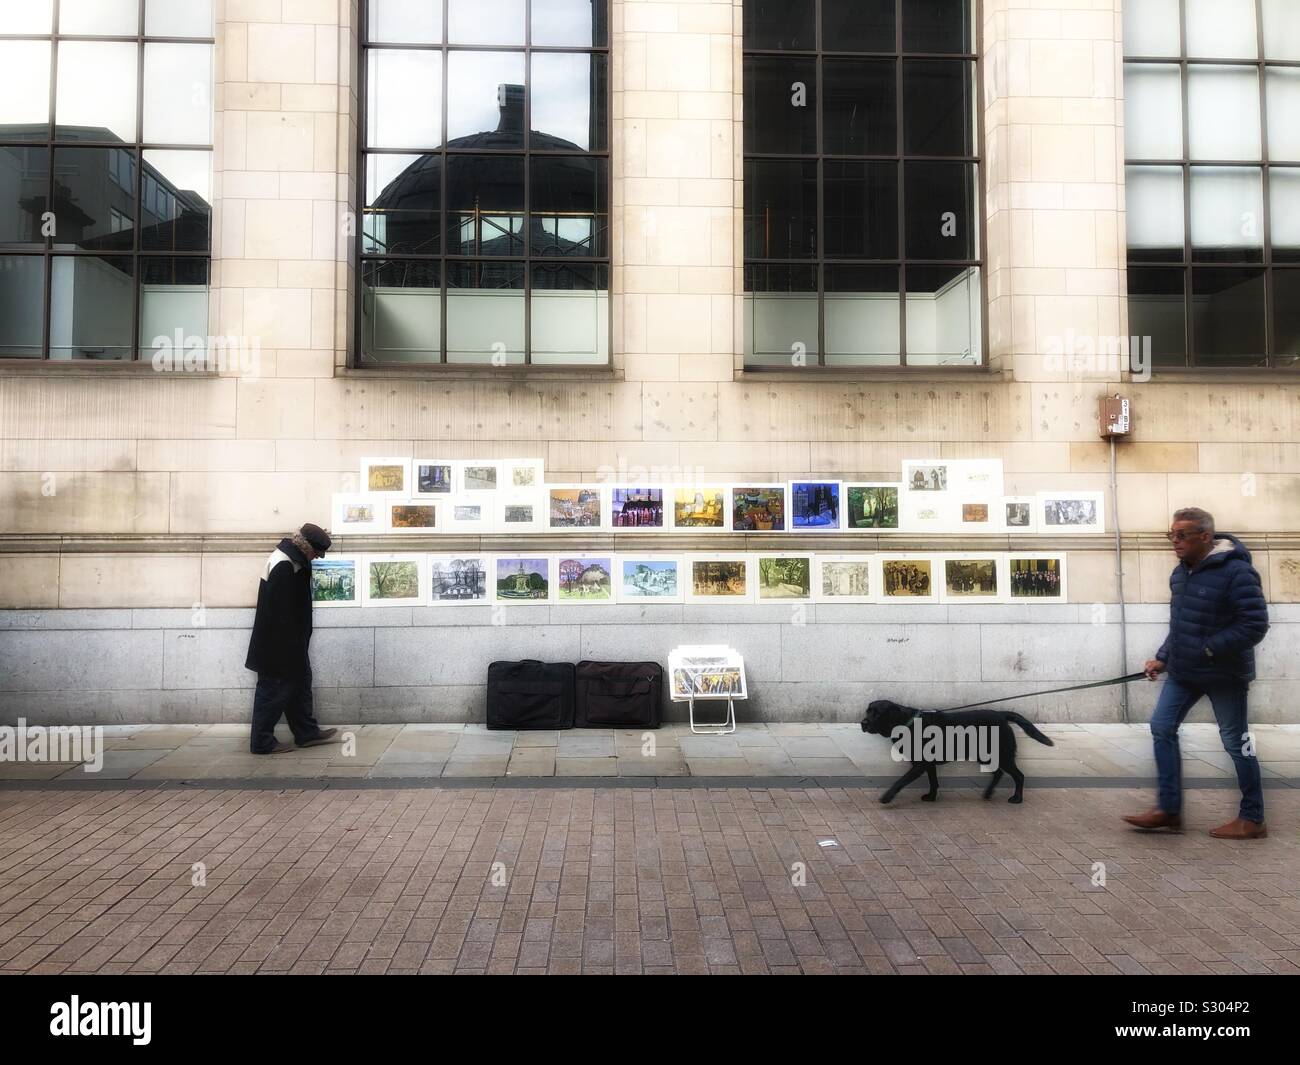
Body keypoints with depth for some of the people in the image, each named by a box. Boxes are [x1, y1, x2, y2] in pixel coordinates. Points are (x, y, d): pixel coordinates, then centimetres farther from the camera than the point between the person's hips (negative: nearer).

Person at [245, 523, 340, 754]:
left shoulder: (293, 557, 5)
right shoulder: (284, 565, -26)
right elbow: (280, 610, -26)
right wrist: (289, 647, -22)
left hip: (289, 640, 10)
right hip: (278, 642, -10)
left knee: (300, 680, 16)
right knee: (274, 688, 0)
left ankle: (307, 732, 26)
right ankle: (262, 742, 12)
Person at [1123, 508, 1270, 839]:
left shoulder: (1235, 572, -19)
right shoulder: (1180, 572, 6)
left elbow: (1255, 624, -22)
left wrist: (1209, 650, -22)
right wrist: (1163, 658, 8)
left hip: (1223, 674, -8)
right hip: (1183, 672, 8)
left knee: (1235, 741, 4)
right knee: (1161, 727, 4)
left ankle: (1252, 819, 20)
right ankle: (1169, 809, 13)